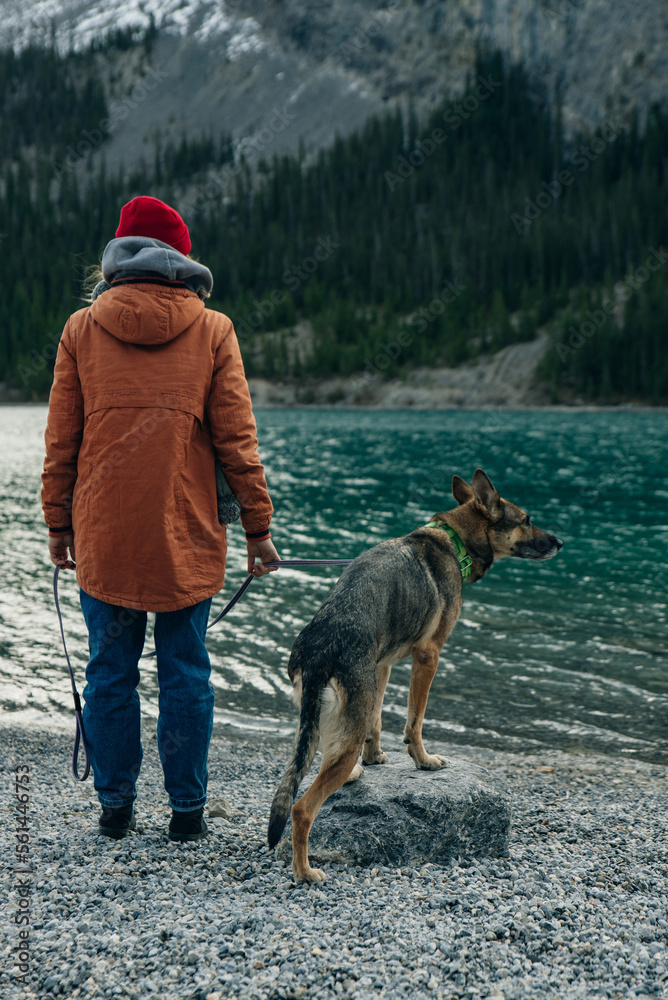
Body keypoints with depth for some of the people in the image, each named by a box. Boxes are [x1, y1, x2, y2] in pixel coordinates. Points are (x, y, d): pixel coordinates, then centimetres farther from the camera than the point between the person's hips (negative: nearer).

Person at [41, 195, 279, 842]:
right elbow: (236, 438, -1)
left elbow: (60, 441, 5)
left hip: (102, 535, 1)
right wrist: (258, 526, 4)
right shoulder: (213, 330, 0)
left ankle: (115, 805, 17)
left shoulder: (82, 329, 3)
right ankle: (187, 810, 14)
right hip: (186, 539, -1)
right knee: (185, 674, 7)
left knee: (109, 672, 10)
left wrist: (59, 525, 12)